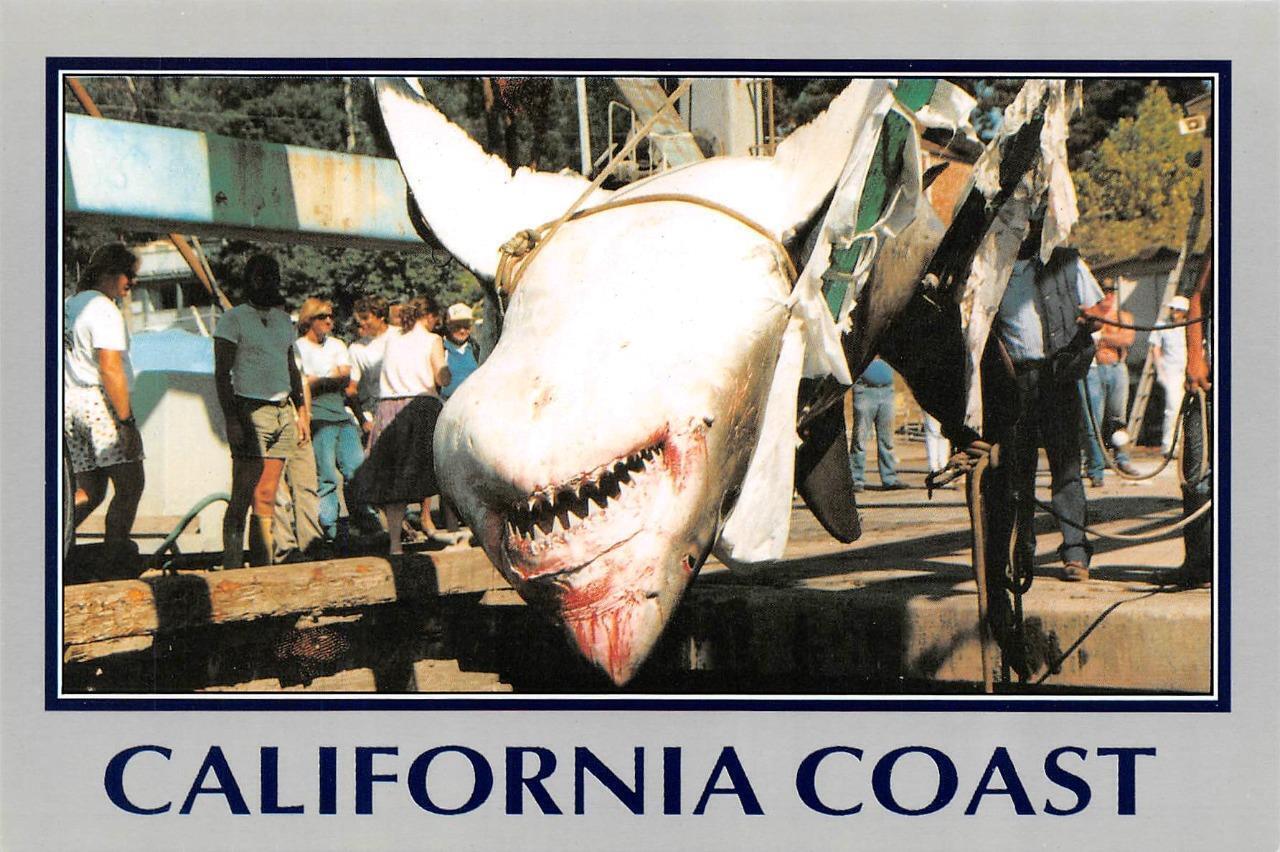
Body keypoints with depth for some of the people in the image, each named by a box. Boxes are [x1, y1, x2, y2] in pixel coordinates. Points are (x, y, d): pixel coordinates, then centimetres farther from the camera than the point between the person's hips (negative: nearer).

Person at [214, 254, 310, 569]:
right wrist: (231, 419, -14)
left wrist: (302, 412, 17)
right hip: (251, 410, -6)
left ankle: (263, 565, 5)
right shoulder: (233, 319, -1)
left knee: (267, 496, 4)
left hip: (283, 412, 6)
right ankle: (232, 567, -8)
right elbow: (222, 374, -6)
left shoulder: (283, 320, 19)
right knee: (242, 496, -9)